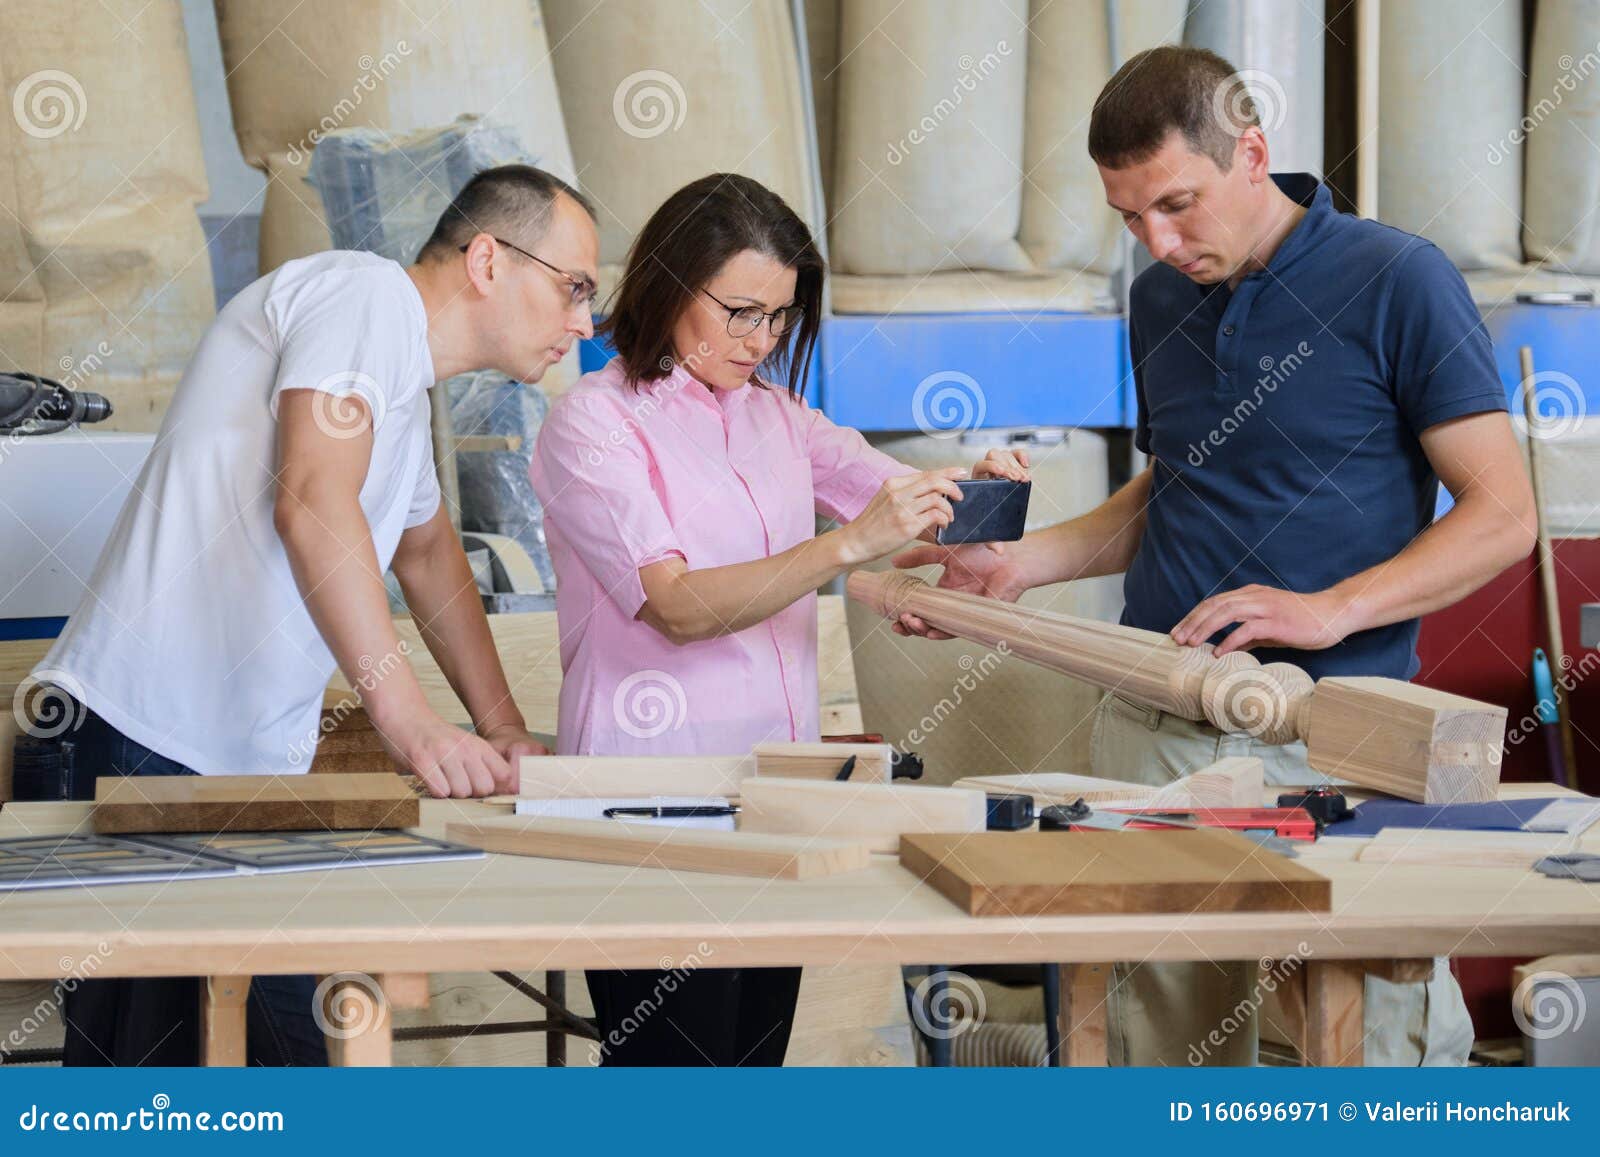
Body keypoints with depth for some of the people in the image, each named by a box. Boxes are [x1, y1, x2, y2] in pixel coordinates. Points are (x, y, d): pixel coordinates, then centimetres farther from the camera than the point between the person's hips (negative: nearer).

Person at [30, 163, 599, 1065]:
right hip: (157, 737, -10)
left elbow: (429, 551, 38)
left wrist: (504, 730, 32)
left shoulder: (408, 382, 22)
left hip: (256, 759, 10)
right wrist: (410, 722, -30)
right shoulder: (366, 294, -10)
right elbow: (312, 503, -25)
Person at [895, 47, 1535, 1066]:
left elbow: (1503, 515, -8)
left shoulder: (1399, 283, -7)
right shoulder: (1160, 302, 13)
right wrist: (1018, 565, 11)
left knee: (1386, 1049, -9)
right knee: (1164, 1045, 6)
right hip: (1153, 731, 6)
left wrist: (1328, 608, -20)